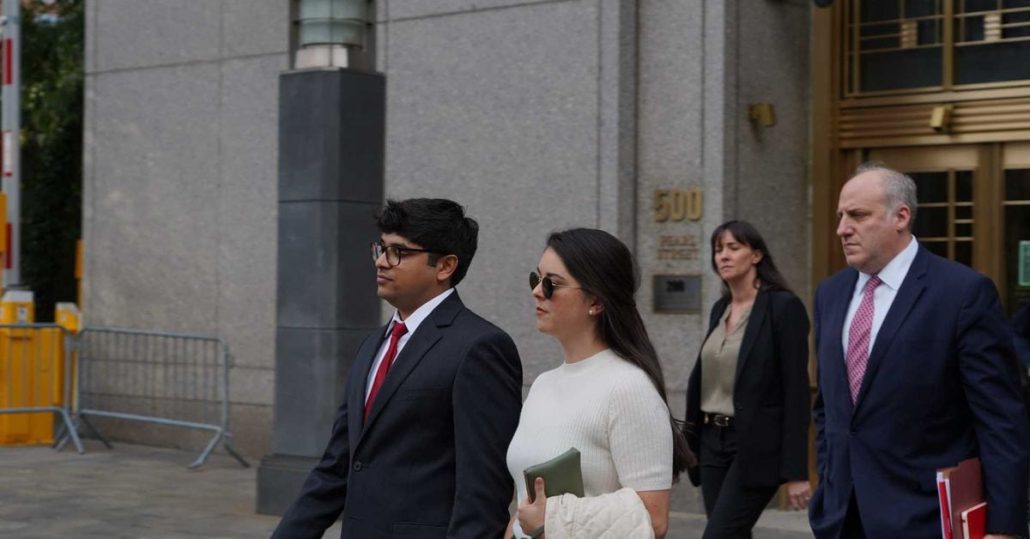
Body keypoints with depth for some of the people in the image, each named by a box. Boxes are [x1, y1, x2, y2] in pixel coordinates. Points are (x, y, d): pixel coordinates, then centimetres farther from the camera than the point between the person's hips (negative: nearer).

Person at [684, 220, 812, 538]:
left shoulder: (783, 306, -10)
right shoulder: (720, 309, 12)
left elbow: (796, 391, -13)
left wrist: (796, 470, -17)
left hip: (757, 446, -7)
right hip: (713, 441, 7)